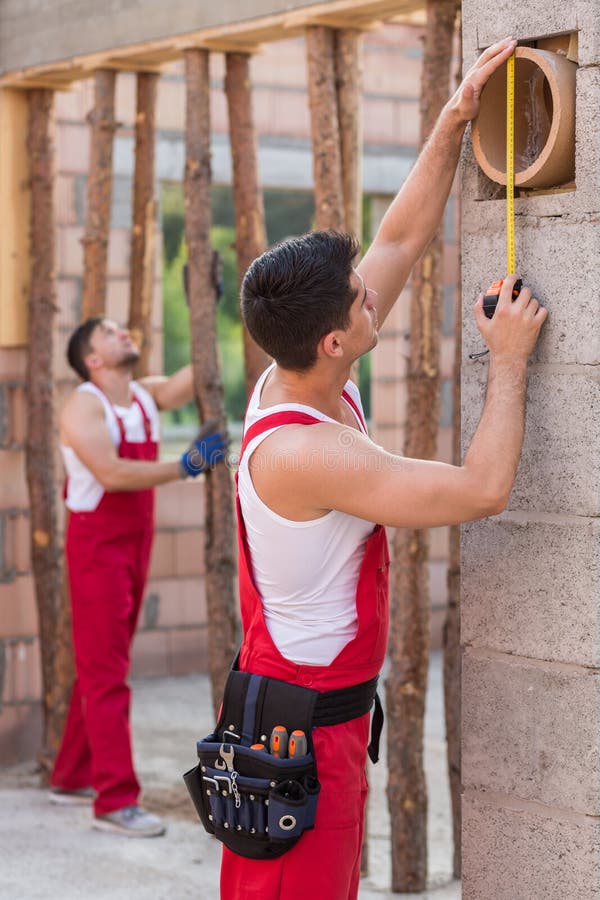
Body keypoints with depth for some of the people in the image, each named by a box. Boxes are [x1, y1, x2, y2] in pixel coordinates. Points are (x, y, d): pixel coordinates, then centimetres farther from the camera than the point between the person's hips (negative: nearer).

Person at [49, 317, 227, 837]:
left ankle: (71, 778, 26)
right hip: (97, 544, -8)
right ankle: (116, 801, -8)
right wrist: (185, 467, -29)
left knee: (101, 667, 14)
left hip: (136, 541, 8)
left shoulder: (147, 395, 9)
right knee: (106, 674, -8)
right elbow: (110, 473, -26)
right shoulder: (83, 408, -13)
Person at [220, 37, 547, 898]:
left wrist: (454, 121, 4)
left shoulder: (303, 374, -1)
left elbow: (402, 238, 8)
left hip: (327, 708, 10)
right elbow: (484, 488, -27)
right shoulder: (301, 452, -28)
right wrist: (510, 356, -15)